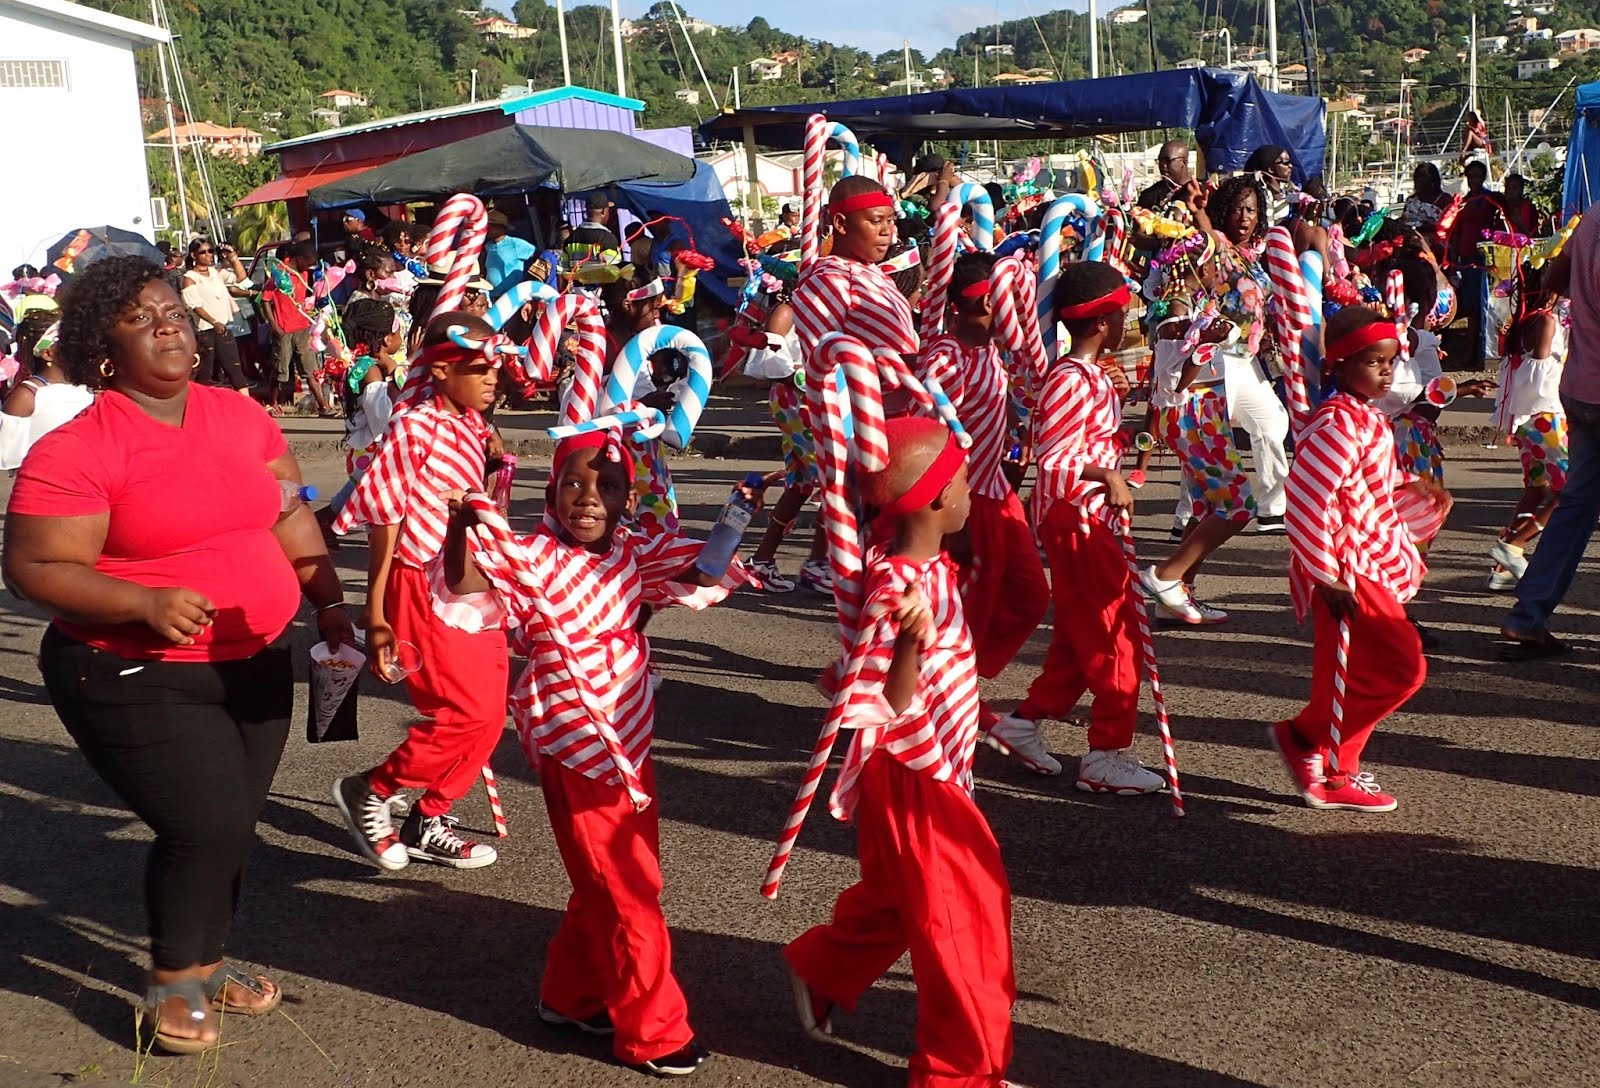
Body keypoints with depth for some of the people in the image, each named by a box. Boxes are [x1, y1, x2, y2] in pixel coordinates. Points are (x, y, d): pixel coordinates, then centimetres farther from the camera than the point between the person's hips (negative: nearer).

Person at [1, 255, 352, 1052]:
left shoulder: (241, 417, 3)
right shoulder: (76, 449, -16)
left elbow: (290, 516, 12)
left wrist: (329, 603, 3)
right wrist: (145, 603, -28)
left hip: (255, 663, 6)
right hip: (138, 678, -6)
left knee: (230, 826, 14)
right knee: (207, 825, -8)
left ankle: (204, 962, 36)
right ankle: (174, 983, 17)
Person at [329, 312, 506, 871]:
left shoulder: (472, 427, 9)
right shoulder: (414, 427, -14)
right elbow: (383, 523, -13)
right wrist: (375, 617, -13)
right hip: (423, 588, -8)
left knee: (488, 715, 9)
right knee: (469, 713, -11)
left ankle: (427, 823, 25)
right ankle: (368, 790, 8)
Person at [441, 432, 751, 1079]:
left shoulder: (633, 554, 3)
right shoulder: (531, 559, -16)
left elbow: (706, 578, 9)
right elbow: (466, 590, -31)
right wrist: (459, 528, -48)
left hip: (629, 738, 7)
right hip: (575, 745, -7)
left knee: (620, 881, 19)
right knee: (625, 894, 2)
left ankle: (571, 996, 38)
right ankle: (652, 1032, 17)